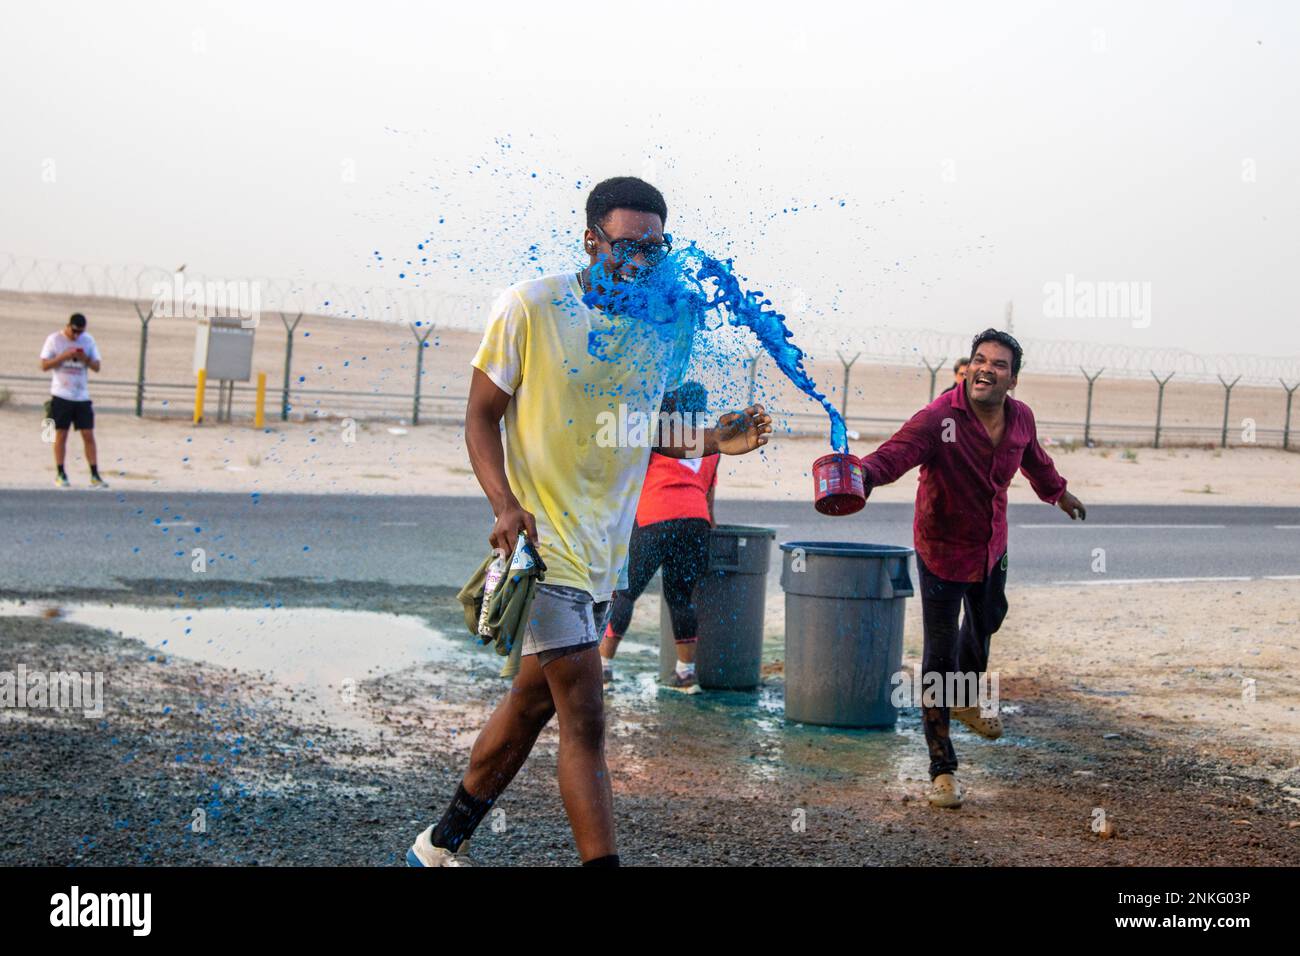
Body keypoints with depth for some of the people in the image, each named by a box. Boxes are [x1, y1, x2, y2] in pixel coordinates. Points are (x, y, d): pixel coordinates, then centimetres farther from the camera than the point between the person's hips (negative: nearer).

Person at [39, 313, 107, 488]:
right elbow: (44, 365, -4)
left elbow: (97, 366, 8)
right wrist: (64, 356, -17)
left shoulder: (88, 340, 6)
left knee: (89, 435, -1)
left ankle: (95, 475, 1)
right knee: (61, 434, 2)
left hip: (82, 396, 2)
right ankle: (60, 474, 11)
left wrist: (85, 359, -12)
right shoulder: (54, 339, -2)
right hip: (61, 395, -2)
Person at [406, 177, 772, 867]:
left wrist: (711, 441, -4)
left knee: (535, 699, 17)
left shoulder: (671, 325, 4)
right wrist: (506, 505, -20)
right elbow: (482, 416, -5)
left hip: (608, 543, 7)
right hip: (545, 538, -7)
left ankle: (441, 844, 34)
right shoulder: (532, 307, -11)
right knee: (584, 720, -11)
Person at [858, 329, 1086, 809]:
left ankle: (965, 699, 60)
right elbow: (897, 453, -43)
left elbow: (1033, 458, 16)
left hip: (992, 548, 7)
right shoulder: (939, 418, -27)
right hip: (942, 549, -6)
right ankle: (942, 768, 2)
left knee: (986, 622, 29)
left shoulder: (1020, 417, -7)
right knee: (939, 657, -6)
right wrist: (865, 472, -66)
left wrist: (1058, 492, 35)